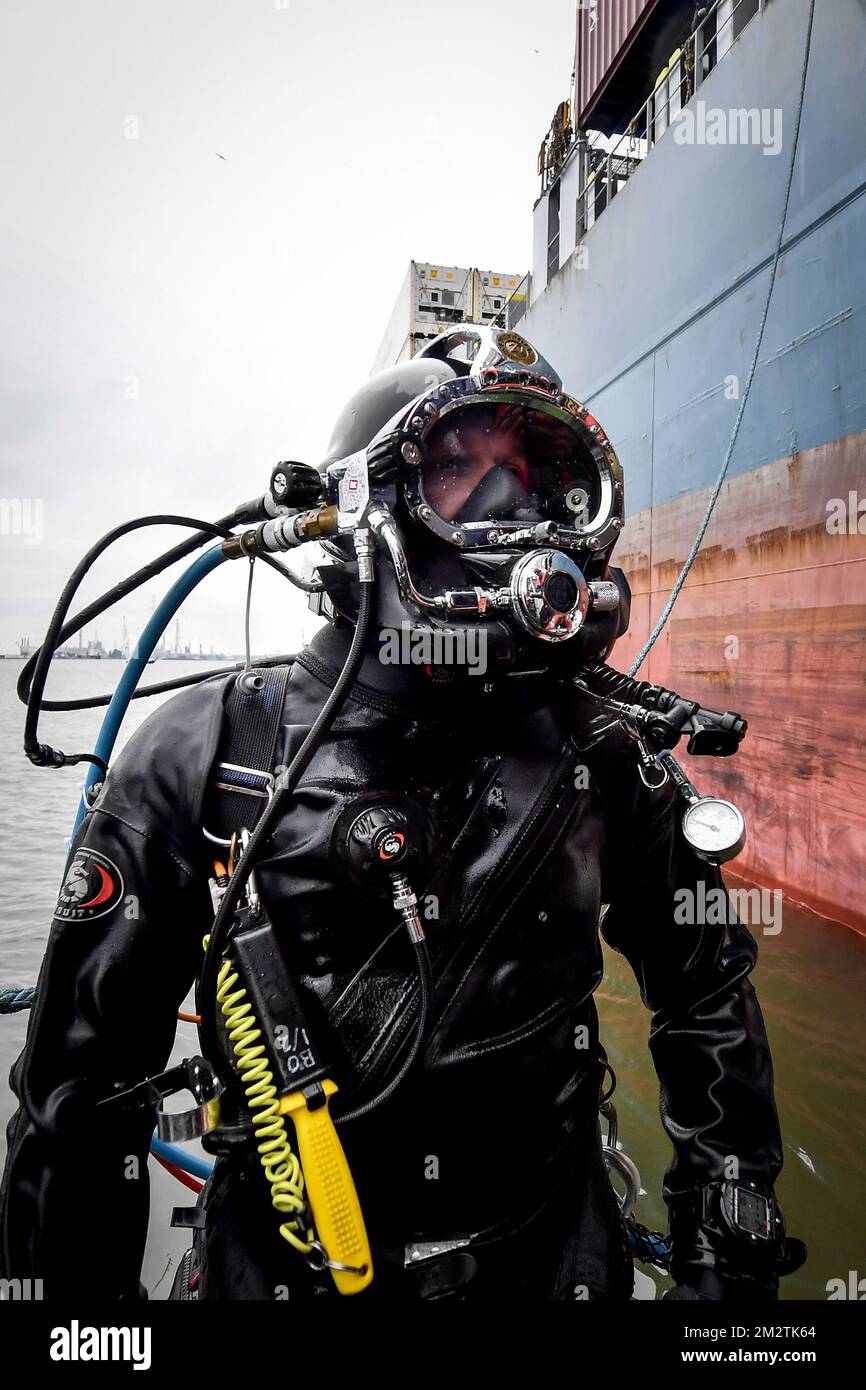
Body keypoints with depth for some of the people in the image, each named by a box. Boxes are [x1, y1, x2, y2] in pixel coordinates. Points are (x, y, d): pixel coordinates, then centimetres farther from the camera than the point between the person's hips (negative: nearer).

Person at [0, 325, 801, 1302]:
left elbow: (708, 997, 2)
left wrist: (731, 1253, 5)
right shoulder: (209, 755, -17)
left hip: (554, 1260, 2)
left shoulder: (601, 755, -9)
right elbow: (83, 1080, -9)